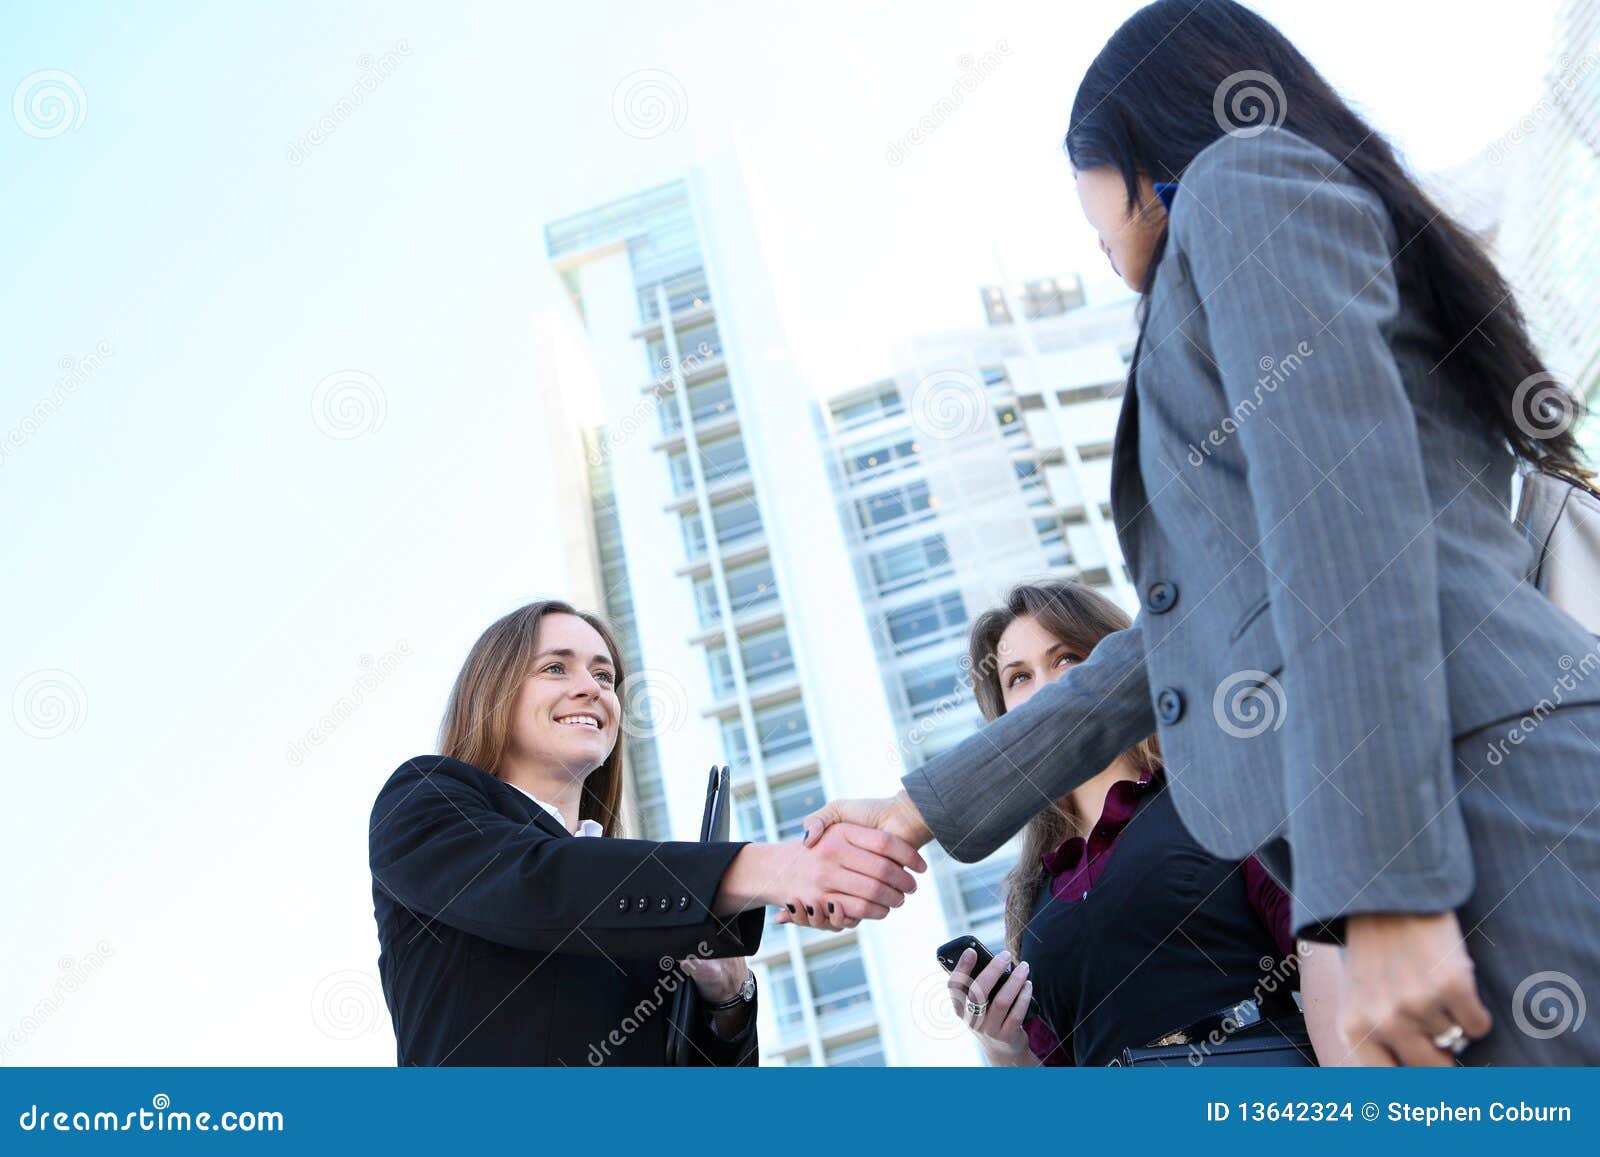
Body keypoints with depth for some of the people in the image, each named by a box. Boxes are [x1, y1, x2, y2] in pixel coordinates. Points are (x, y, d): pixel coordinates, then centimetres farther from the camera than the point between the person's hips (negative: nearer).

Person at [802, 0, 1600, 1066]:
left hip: (1498, 812, -9)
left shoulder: (1247, 176, 5)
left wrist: (1384, 887, -20)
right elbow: (1180, 640, 25)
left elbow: (1338, 488, -13)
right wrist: (926, 807, 25)